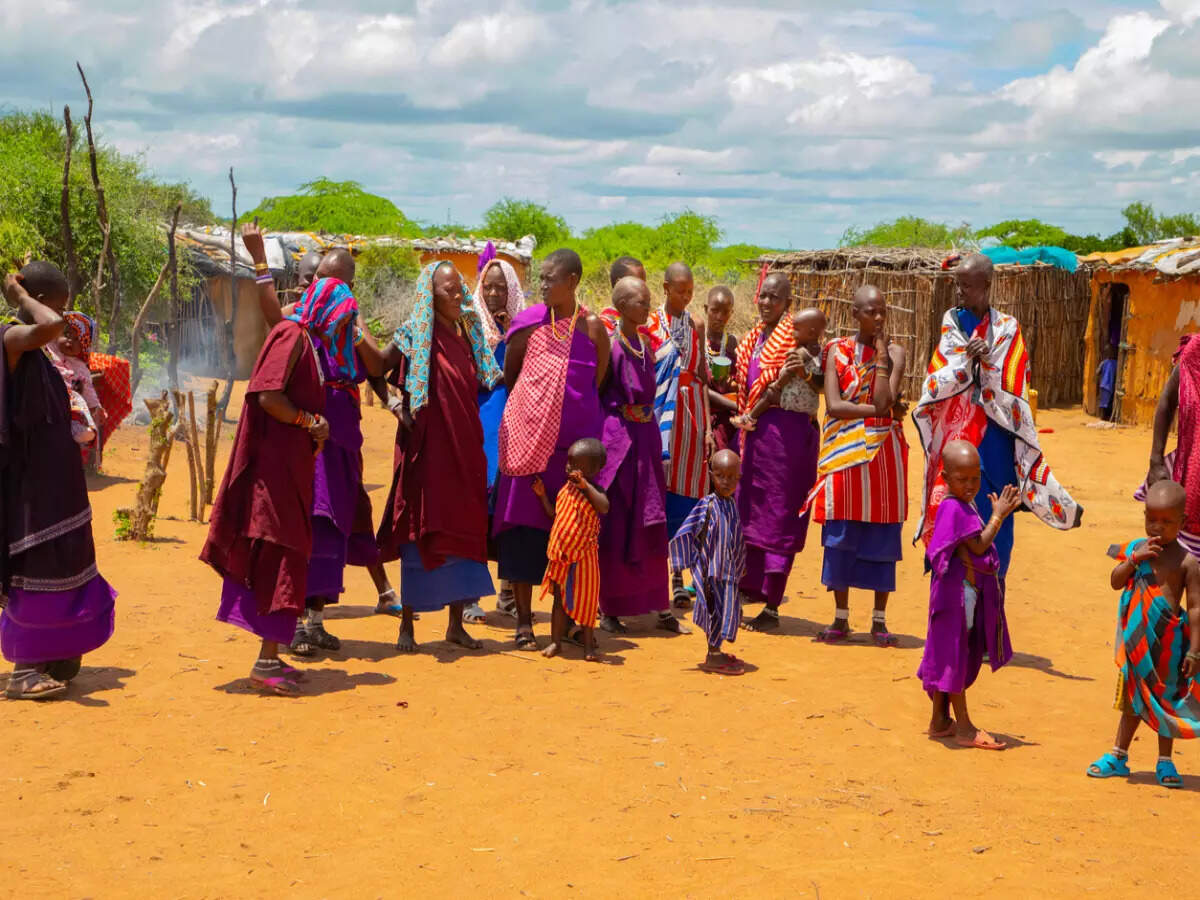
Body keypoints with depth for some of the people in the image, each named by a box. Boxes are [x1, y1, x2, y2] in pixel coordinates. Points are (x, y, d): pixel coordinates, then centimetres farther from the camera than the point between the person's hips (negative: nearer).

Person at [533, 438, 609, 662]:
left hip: (584, 556, -5)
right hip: (560, 555, 5)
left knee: (585, 601, 4)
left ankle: (588, 645, 14)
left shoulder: (592, 491, -12)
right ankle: (556, 641, 21)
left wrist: (586, 485, -38)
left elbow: (604, 507, -34)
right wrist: (542, 495, 9)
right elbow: (554, 514, 19)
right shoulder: (565, 489, 7)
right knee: (560, 600, 12)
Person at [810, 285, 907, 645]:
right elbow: (833, 405, -9)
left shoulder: (894, 352, 0)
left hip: (883, 453, 0)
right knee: (841, 535, 2)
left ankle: (879, 619, 13)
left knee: (882, 534, 3)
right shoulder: (838, 351, 2)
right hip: (844, 453, 0)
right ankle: (841, 618, 13)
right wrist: (876, 410, -13)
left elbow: (883, 401, -16)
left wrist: (881, 353, -14)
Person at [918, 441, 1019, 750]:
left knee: (947, 655, 15)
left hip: (969, 589, 10)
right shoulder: (953, 508, -18)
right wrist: (998, 515, -16)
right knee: (954, 654, -3)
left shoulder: (965, 506, 13)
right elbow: (979, 546, -20)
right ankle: (963, 727, 3)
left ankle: (940, 720, 23)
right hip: (958, 589, -10)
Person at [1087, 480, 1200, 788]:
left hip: (1168, 640, -3)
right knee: (1133, 697, 15)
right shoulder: (1136, 548, 1)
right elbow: (1115, 583, -3)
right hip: (1137, 638, 3)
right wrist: (1134, 559, -19)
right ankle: (1118, 755, 26)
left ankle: (1165, 762, 23)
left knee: (1165, 699, 9)